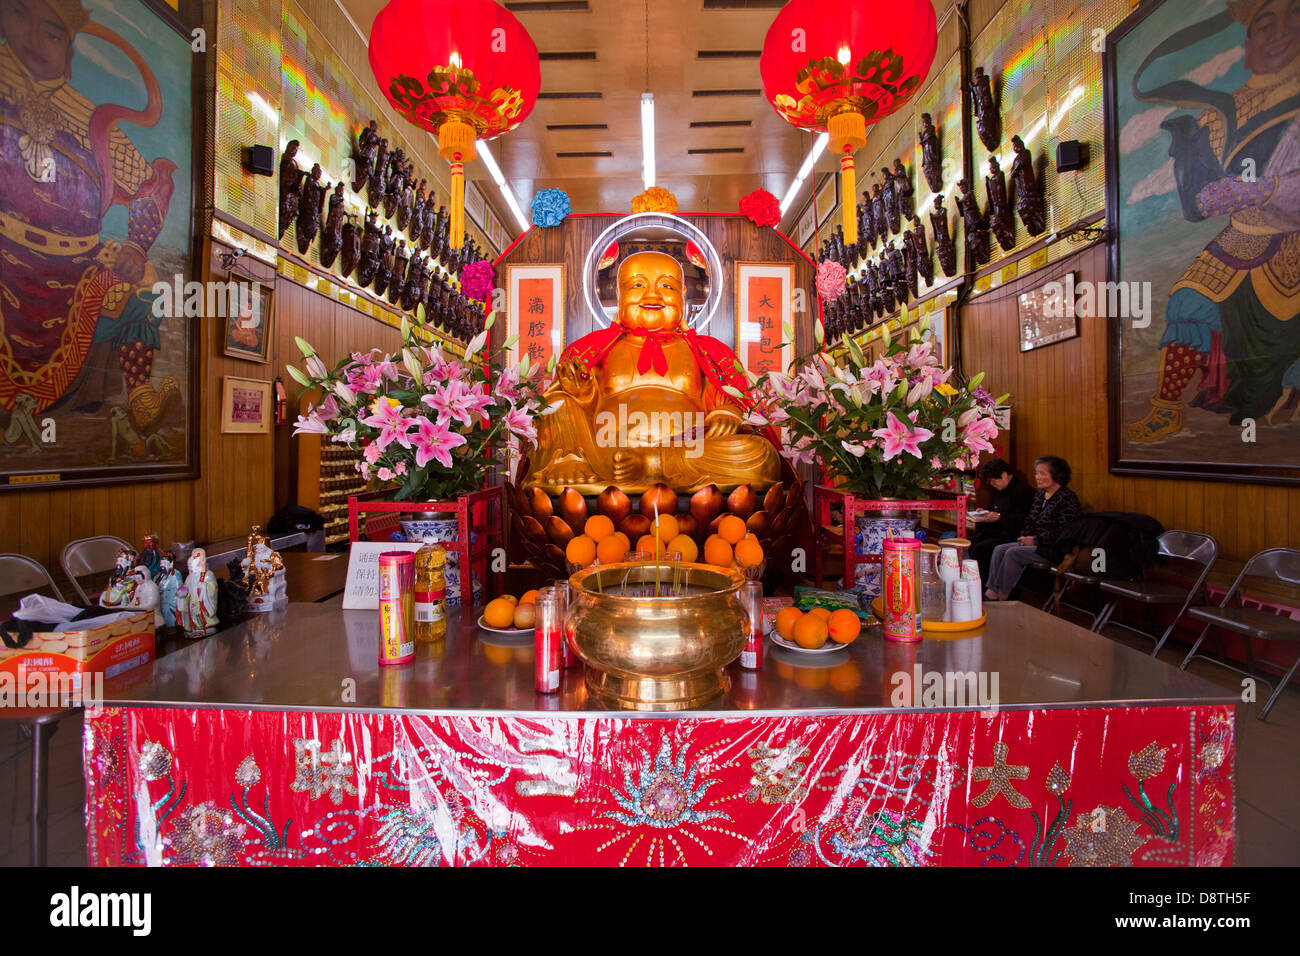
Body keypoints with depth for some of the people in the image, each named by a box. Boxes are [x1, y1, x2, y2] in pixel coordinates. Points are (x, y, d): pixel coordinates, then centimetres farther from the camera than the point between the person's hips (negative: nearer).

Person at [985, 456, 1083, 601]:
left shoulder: (1067, 499, -13)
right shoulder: (1040, 495, 15)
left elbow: (1064, 532, -19)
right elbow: (1029, 521, 20)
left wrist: (1035, 540, -19)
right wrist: (1025, 537, 0)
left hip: (1053, 549, -9)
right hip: (1033, 542, 9)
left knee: (1013, 553, -25)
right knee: (999, 549, -10)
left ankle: (1002, 596, -15)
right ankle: (991, 592, -16)